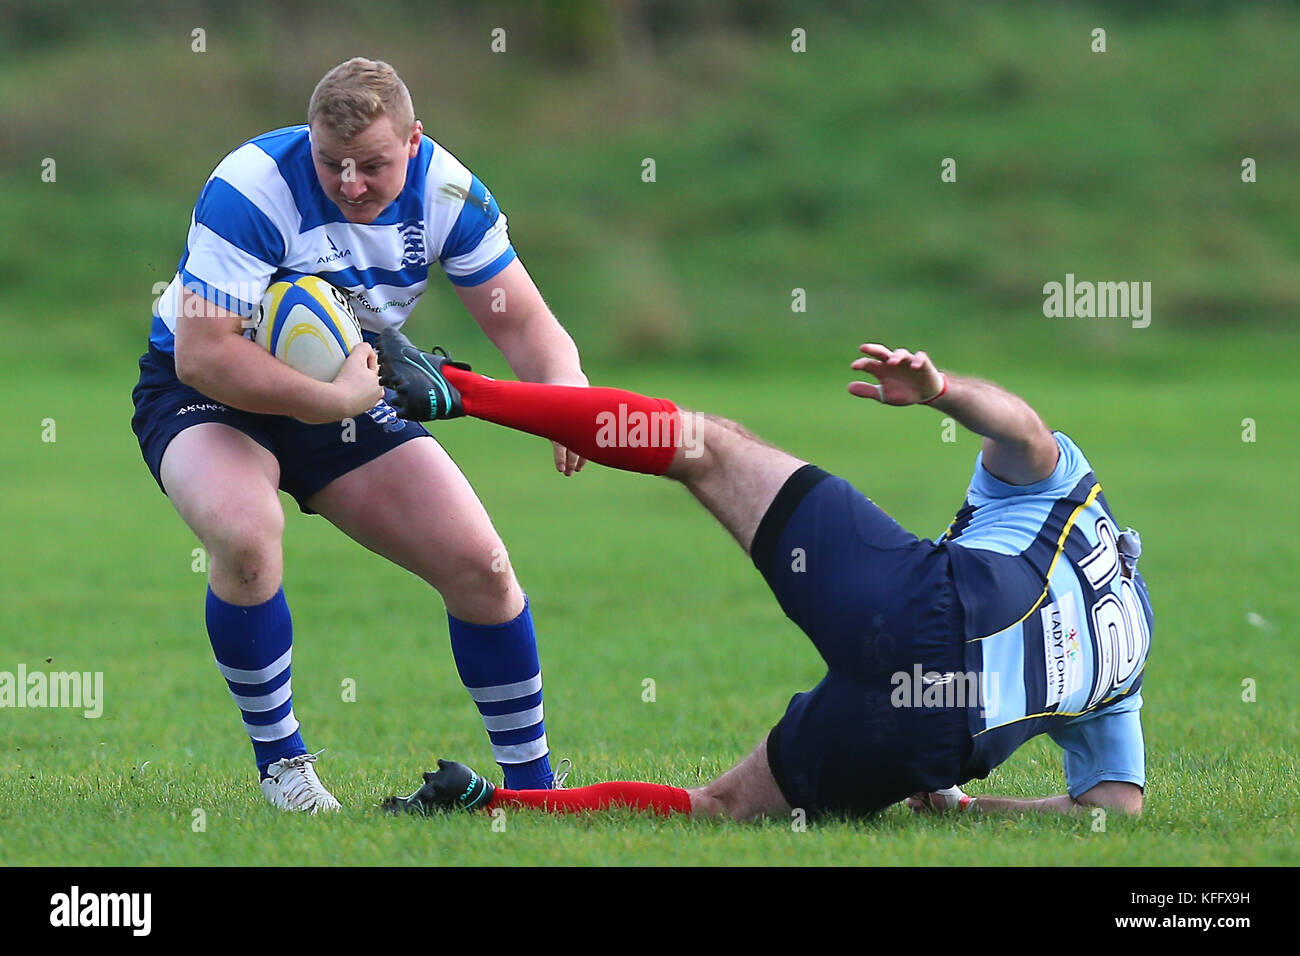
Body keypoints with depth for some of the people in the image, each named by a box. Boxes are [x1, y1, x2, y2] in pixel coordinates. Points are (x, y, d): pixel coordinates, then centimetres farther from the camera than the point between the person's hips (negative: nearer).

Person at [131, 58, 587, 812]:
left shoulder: (444, 190, -15)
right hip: (207, 392, -5)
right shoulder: (254, 189, -30)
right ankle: (281, 764, -14)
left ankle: (533, 784, 13)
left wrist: (567, 392, -32)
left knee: (481, 566, -5)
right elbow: (201, 352, -34)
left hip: (347, 393, 5)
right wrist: (331, 401, -38)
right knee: (246, 532, -36)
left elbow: (523, 322, -11)